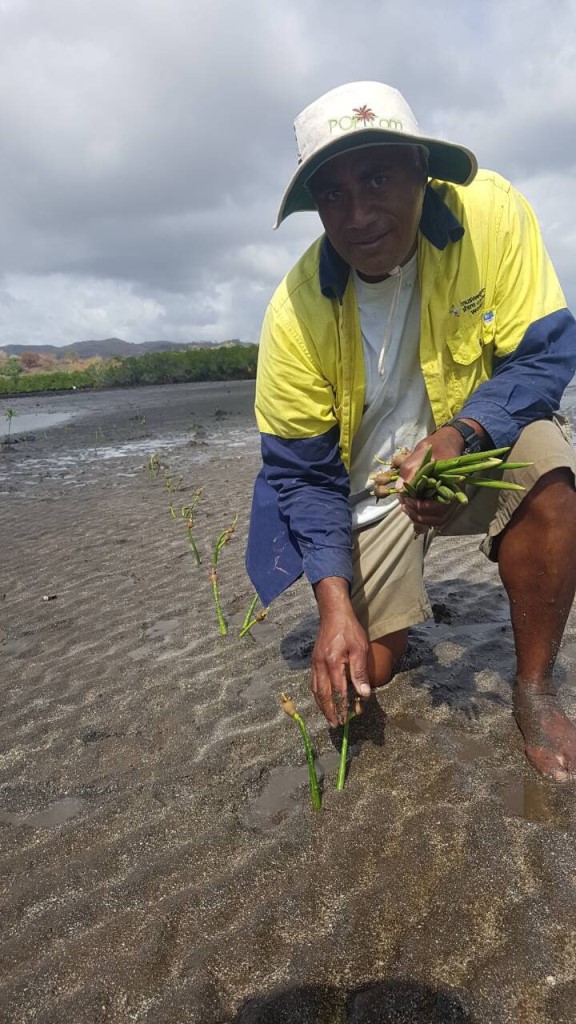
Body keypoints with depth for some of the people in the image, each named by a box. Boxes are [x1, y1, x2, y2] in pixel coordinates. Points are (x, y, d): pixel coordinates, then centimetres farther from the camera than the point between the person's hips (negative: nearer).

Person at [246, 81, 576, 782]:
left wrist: (462, 434, -37)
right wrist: (335, 605, -23)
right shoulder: (295, 314, -20)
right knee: (364, 669, -4)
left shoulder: (492, 212, -18)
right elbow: (303, 473, -14)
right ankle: (382, 608, 34)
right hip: (371, 486, 0)